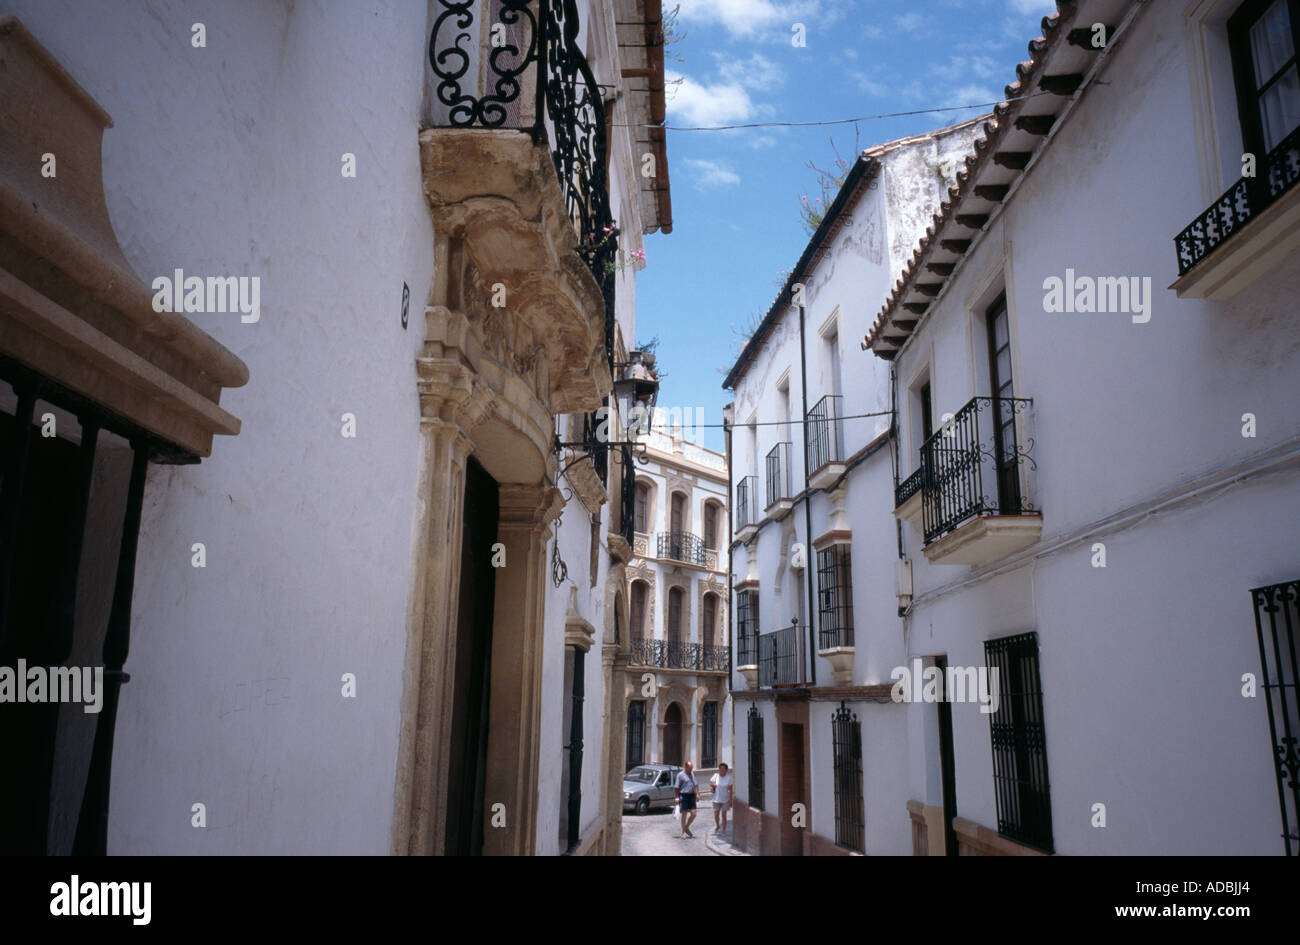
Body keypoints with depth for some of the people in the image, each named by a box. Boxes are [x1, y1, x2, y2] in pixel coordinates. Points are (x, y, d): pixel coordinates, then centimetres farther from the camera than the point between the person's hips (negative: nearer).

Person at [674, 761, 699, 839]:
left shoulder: (692, 774, 14)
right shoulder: (680, 775, -5)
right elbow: (676, 787, -5)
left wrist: (697, 794, 7)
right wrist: (677, 797, -11)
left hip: (691, 796, 5)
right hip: (683, 796, -5)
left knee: (693, 814, 1)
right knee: (684, 814, -2)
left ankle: (687, 828, 20)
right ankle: (683, 832, 8)